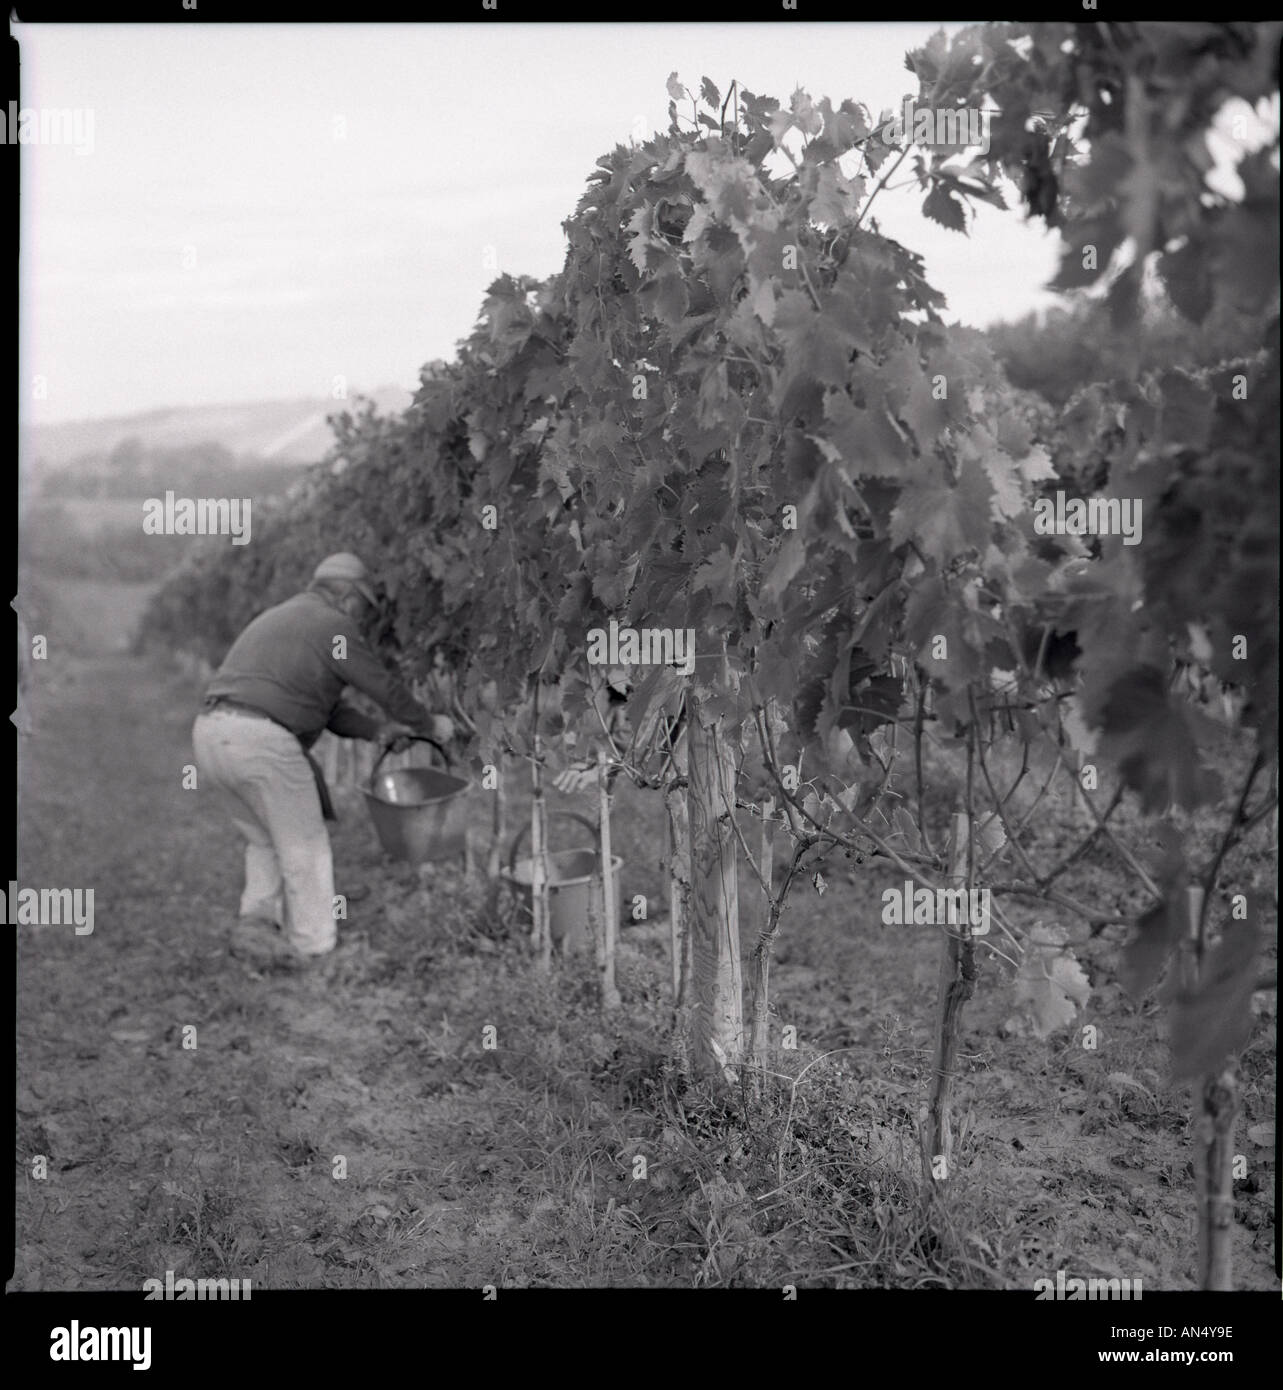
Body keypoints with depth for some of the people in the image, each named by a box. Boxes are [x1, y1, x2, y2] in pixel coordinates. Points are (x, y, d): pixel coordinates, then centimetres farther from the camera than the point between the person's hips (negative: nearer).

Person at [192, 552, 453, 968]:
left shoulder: (280, 619, 28)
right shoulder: (331, 626, 0)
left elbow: (326, 706, 30)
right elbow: (386, 688, 5)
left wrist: (376, 730, 28)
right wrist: (430, 725, 20)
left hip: (210, 732, 8)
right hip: (261, 737, -8)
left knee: (265, 839, 23)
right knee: (304, 845, 7)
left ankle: (256, 923, 16)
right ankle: (313, 946, 13)